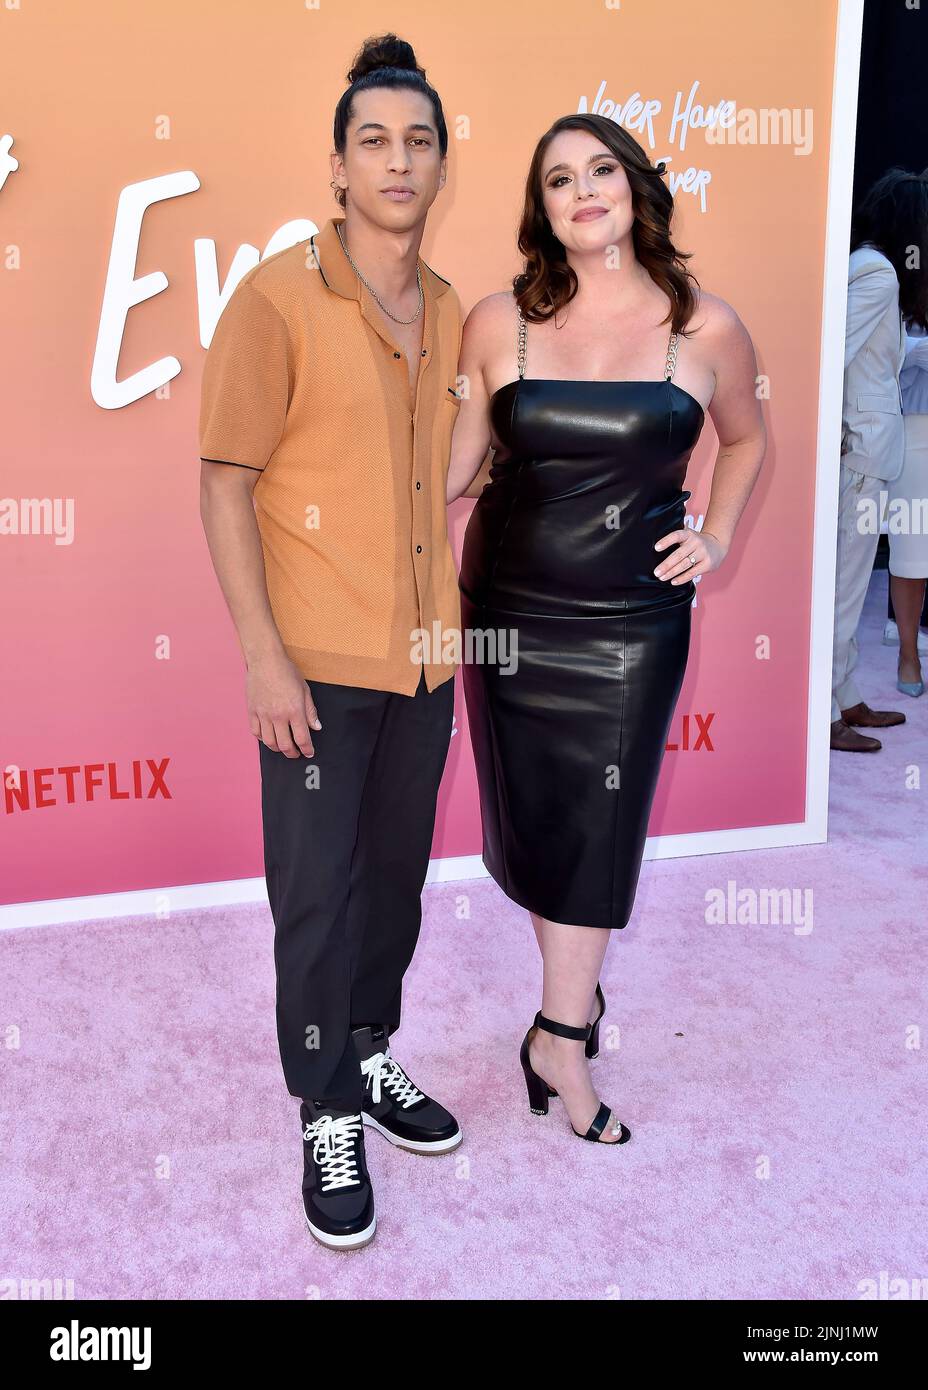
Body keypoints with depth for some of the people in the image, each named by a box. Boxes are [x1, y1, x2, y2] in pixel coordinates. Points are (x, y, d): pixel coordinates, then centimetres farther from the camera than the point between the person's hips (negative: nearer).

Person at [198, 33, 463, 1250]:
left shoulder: (452, 313, 9)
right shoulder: (278, 297, -8)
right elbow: (225, 483, -10)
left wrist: (460, 621, 13)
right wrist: (263, 656, -15)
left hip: (425, 656, 5)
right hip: (317, 661, -5)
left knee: (397, 873, 16)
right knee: (318, 892, 4)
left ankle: (373, 1055, 36)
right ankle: (327, 1114, 22)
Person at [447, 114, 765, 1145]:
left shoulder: (706, 328, -2)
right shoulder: (497, 322, -1)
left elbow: (745, 442, 16)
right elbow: (455, 465, 6)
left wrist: (718, 538, 5)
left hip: (634, 617, -1)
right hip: (509, 609, 1)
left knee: (598, 822, 3)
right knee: (529, 818, 10)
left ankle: (560, 1040, 17)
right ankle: (577, 985, 34)